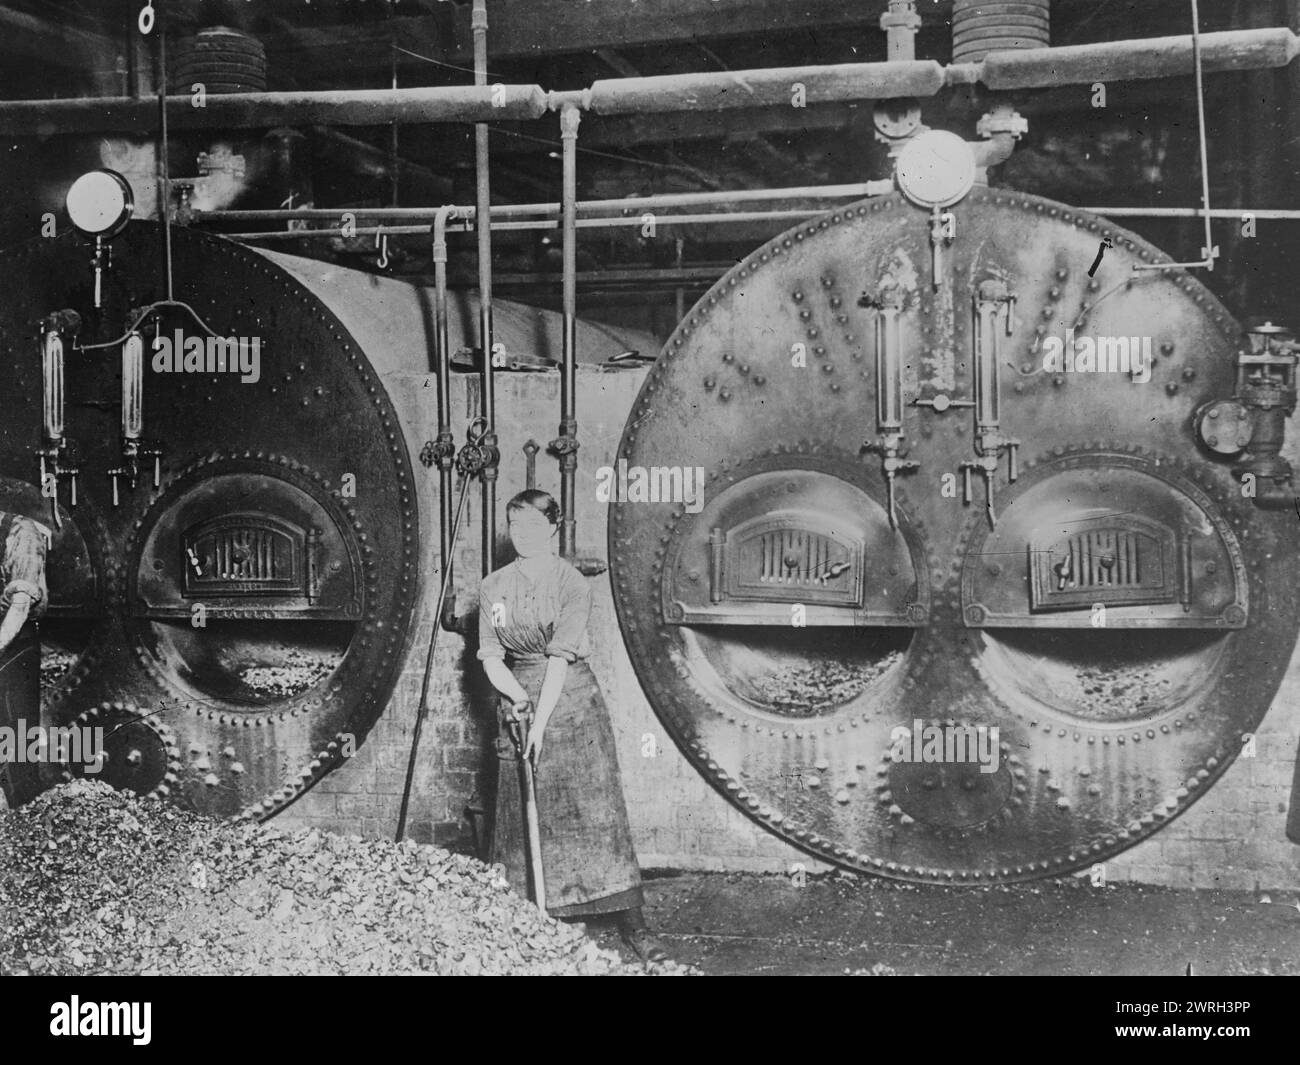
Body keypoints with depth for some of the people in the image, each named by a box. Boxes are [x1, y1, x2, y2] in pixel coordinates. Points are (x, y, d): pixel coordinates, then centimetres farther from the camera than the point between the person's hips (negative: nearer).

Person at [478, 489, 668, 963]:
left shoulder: (572, 584, -6)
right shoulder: (494, 587, 6)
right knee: (522, 815, 4)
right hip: (517, 701, 3)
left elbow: (561, 656, -14)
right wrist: (516, 694, -17)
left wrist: (542, 720, -21)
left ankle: (633, 926, -2)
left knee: (596, 811, -5)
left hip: (571, 699, -3)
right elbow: (491, 656, 2)